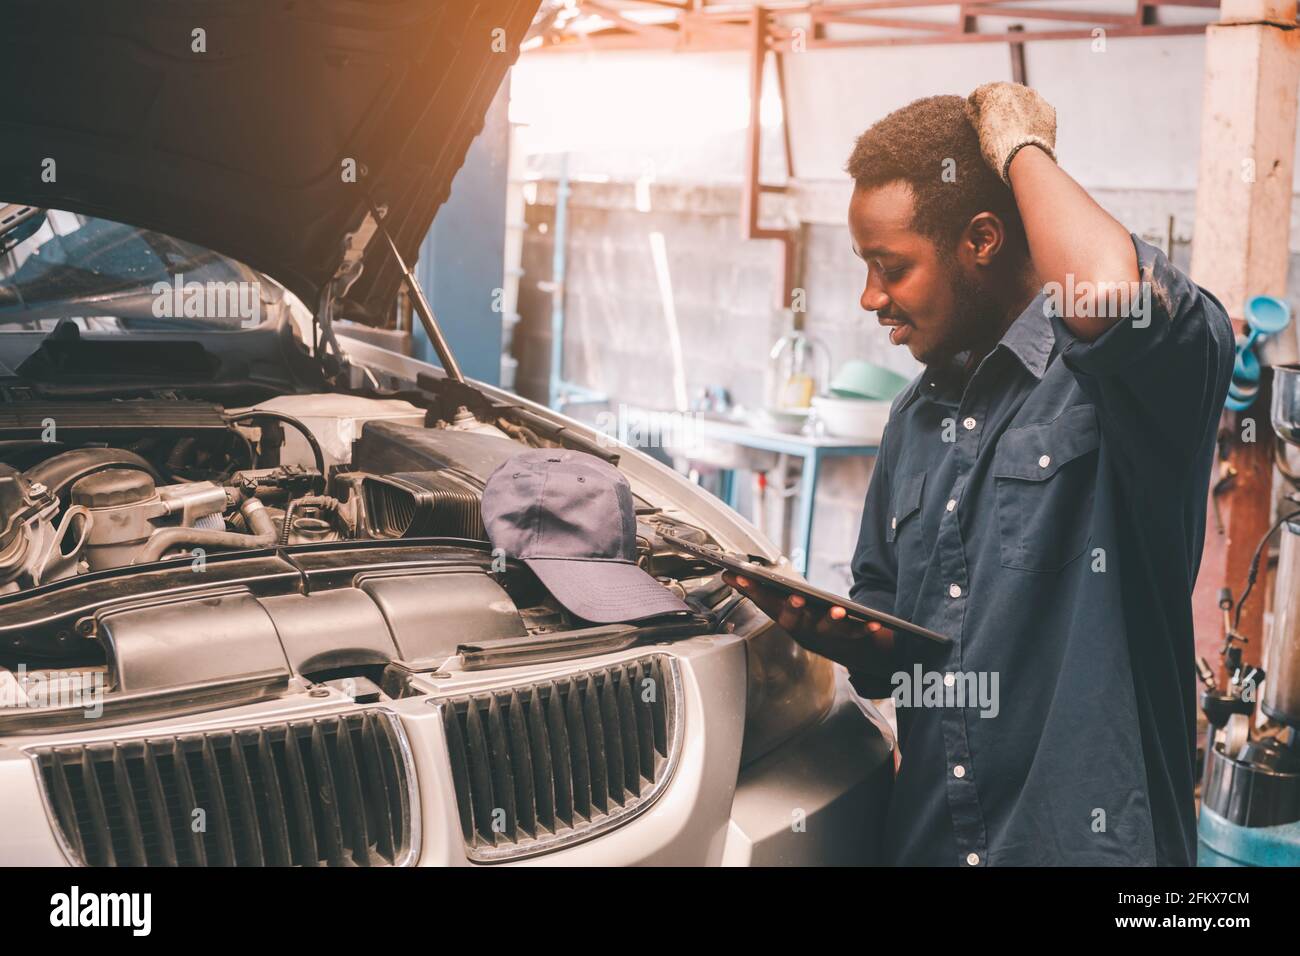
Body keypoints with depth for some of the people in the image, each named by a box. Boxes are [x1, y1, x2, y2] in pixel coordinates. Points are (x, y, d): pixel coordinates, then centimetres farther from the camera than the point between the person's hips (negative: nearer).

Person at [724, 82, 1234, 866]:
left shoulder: (1111, 372, -12)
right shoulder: (918, 418, 11)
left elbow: (1115, 293, -38)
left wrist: (1022, 148, -19)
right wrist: (825, 626, -5)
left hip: (1086, 838, -6)